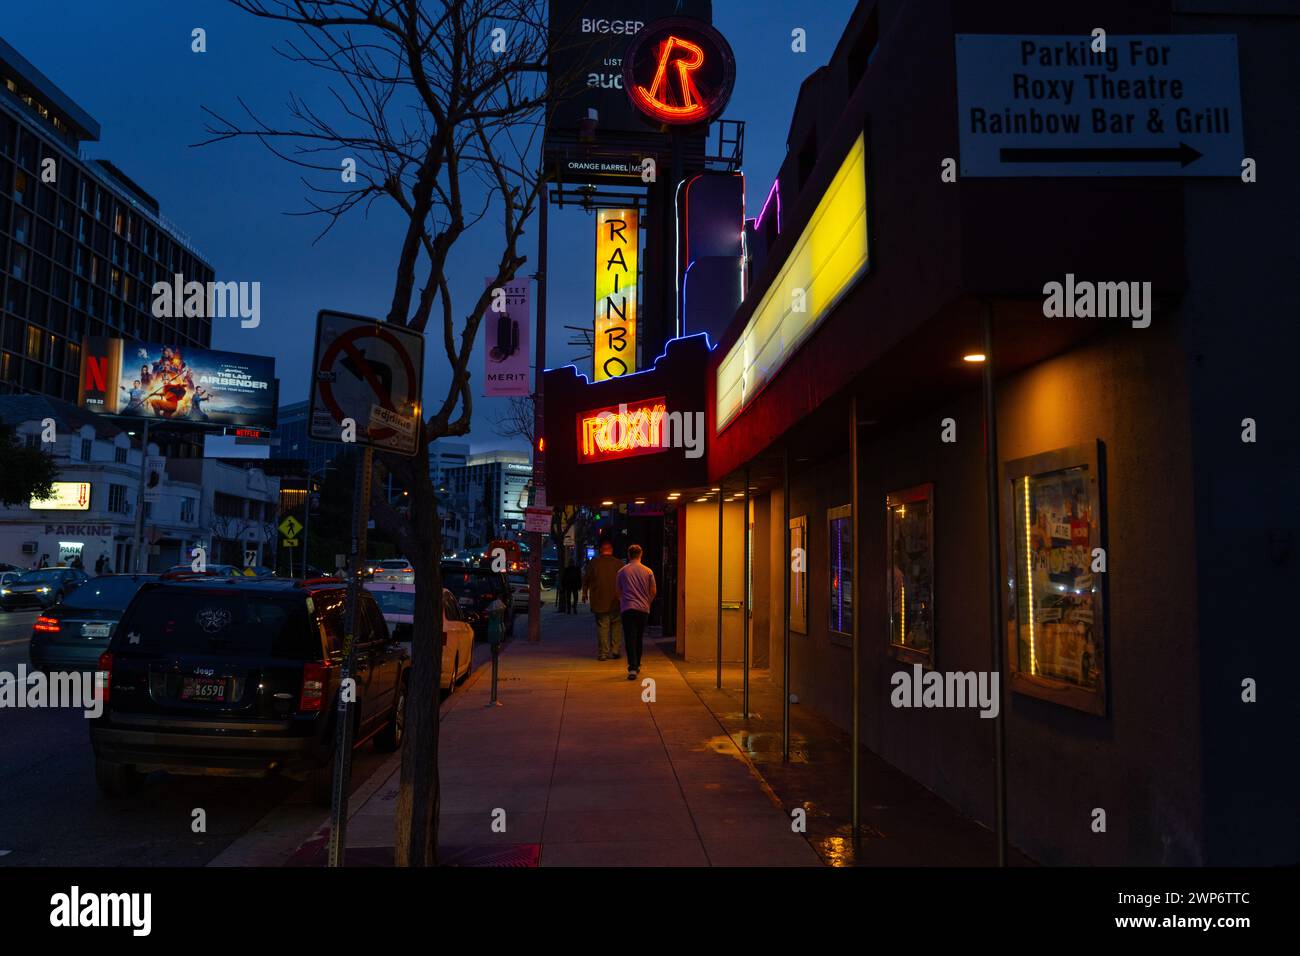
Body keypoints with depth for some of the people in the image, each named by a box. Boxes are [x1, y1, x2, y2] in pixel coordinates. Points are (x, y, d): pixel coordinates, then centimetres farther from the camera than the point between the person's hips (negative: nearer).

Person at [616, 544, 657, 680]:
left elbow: (619, 592, 10)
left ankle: (632, 668, -18)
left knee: (630, 639, -5)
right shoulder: (648, 571, 2)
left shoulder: (622, 571, 0)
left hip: (628, 608, -2)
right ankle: (637, 665, 27)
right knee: (639, 638, 17)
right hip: (643, 609, 2)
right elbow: (654, 591, 5)